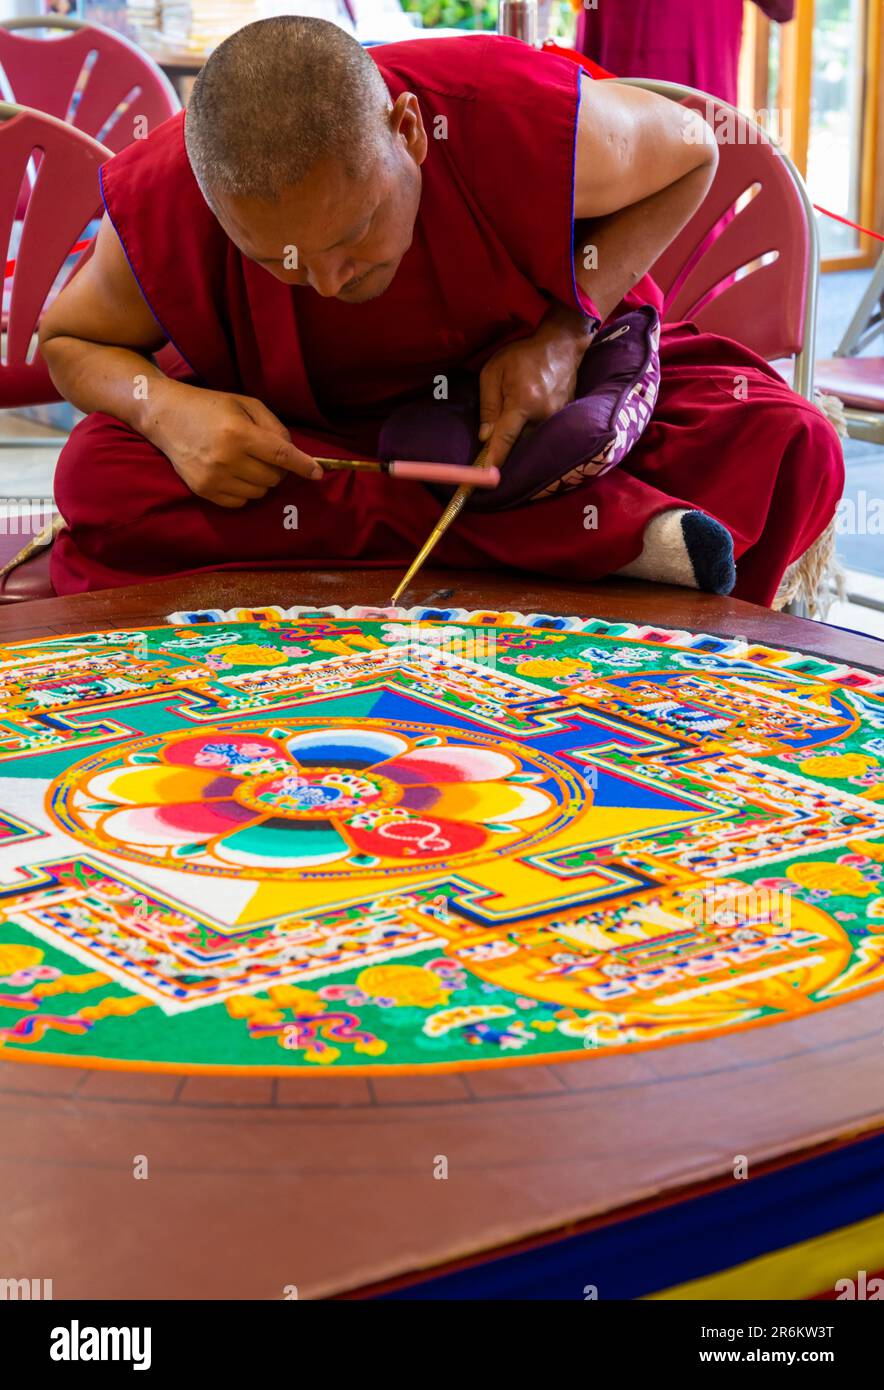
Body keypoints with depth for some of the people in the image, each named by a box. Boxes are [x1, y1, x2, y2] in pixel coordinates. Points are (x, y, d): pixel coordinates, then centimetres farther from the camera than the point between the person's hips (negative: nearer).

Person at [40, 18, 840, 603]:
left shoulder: (529, 127, -29)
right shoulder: (162, 209, -26)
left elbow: (690, 153, -8)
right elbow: (69, 340, -5)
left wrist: (567, 331, -22)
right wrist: (165, 408, -29)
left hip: (540, 398, -2)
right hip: (315, 443, 2)